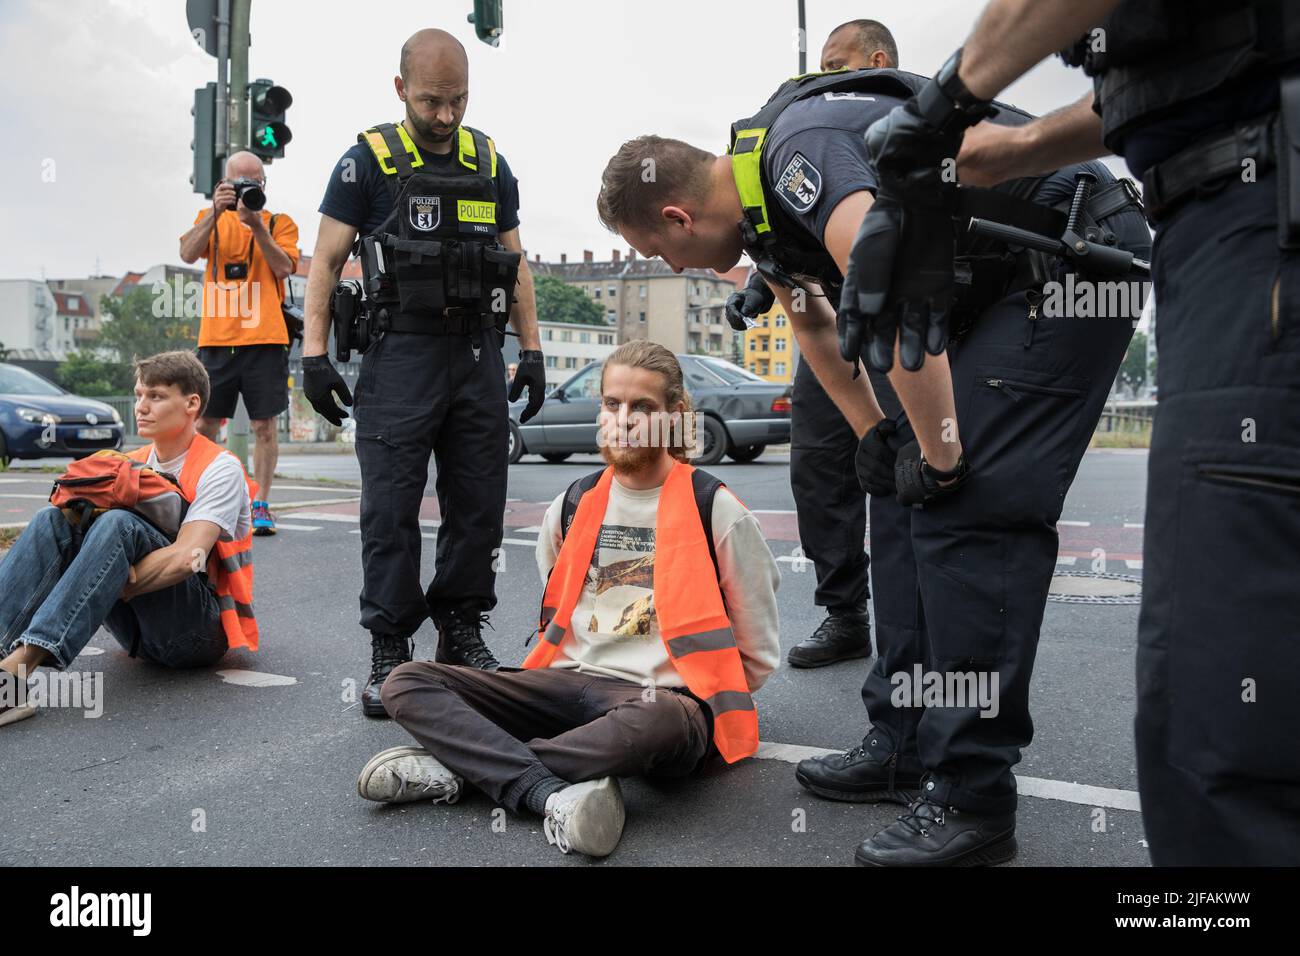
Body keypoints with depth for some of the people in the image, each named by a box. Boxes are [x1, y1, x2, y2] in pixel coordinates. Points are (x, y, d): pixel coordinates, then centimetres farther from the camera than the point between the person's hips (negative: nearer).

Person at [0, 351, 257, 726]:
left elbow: (185, 559, -20)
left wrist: (114, 588, -19)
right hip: (141, 630, 6)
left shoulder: (220, 468, -7)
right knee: (53, 521, -13)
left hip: (203, 627, -6)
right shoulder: (132, 464, 14)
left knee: (118, 524, -30)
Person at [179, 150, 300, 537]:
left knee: (264, 425, 0)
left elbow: (284, 268, -4)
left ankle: (260, 506, 7)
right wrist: (216, 212, -12)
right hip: (216, 338, 2)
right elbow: (188, 254, -2)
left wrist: (257, 226, -13)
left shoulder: (280, 223, 11)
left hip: (265, 337, -1)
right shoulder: (211, 218, 15)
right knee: (204, 423, 4)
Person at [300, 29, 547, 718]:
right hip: (400, 355, -3)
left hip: (478, 356, 4)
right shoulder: (368, 160, 3)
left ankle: (462, 631, 20)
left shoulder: (491, 164, 14)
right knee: (391, 510, -4)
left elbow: (515, 265, 17)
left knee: (478, 506, 6)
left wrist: (532, 350, 9)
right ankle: (389, 651, 5)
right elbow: (326, 260, 1)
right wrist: (314, 351, -9)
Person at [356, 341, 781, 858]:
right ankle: (554, 794, -34)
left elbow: (758, 653, 3)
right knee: (408, 684, -14)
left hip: (664, 700, -4)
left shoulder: (717, 511, -2)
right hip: (569, 682, 5)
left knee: (659, 724, -42)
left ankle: (457, 763, -27)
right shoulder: (572, 505, 11)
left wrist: (698, 699, 1)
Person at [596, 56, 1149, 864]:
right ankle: (905, 745, 14)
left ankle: (972, 799, -8)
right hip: (1002, 282, 10)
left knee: (967, 513, -17)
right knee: (907, 501, 6)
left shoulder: (800, 151, -25)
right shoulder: (759, 204, 6)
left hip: (1074, 259, -10)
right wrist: (875, 435, 12)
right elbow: (814, 324, 20)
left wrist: (939, 456, -27)